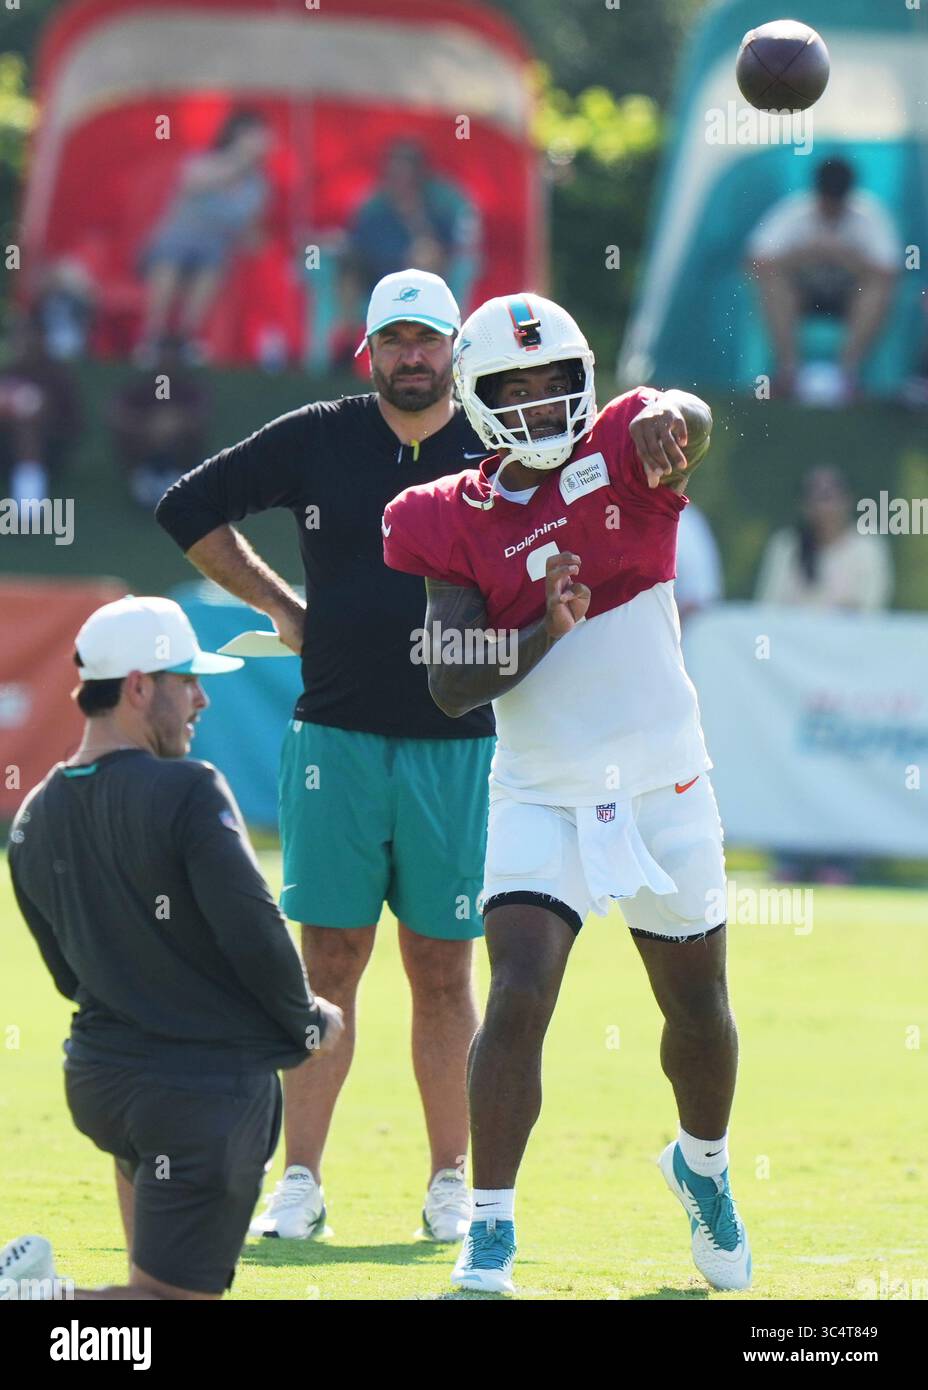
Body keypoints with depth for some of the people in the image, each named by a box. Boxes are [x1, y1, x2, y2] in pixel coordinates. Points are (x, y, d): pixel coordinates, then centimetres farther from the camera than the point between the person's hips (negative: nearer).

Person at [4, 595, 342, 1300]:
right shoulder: (189, 793, -16)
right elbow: (255, 936, -17)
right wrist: (309, 1024, 1)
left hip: (93, 1082, 7)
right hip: (210, 1090, -7)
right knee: (173, 1298, -1)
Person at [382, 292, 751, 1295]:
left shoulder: (619, 458, -4)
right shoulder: (457, 523, -2)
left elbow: (683, 423, -29)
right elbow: (452, 686, -8)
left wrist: (668, 419, -53)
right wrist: (544, 632, -25)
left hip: (665, 792, 1)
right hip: (542, 800, -1)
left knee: (698, 1012, 14)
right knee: (518, 997, -18)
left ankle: (704, 1167, 43)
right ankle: (490, 1227, -12)